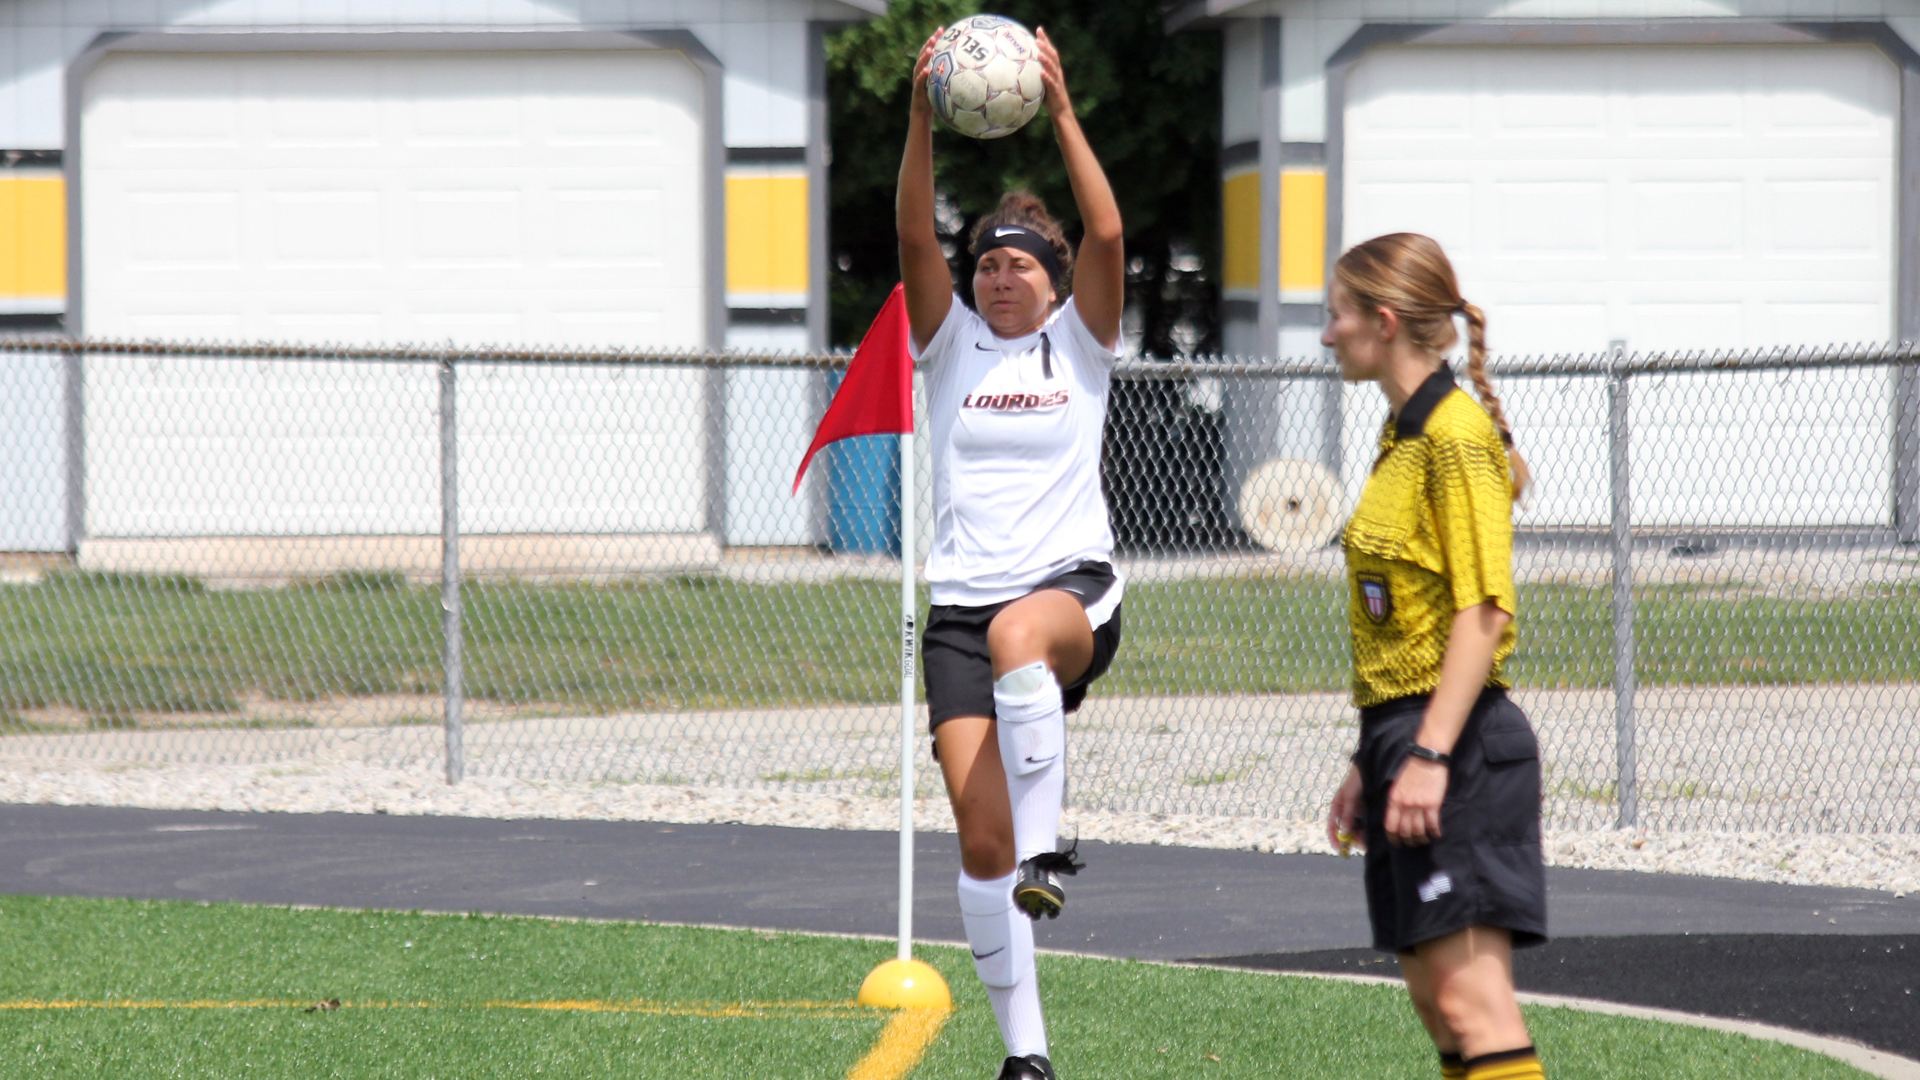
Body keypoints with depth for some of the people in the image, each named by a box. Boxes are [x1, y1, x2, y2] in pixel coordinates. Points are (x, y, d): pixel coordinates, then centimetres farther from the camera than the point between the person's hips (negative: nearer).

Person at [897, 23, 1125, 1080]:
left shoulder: (1078, 344, 7)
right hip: (962, 604, 2)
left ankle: (1048, 847, -32)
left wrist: (1061, 111, -15)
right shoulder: (951, 343, 10)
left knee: (1019, 636, -41)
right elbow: (915, 239, -5)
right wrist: (922, 116, -17)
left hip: (1075, 589, -2)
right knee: (977, 836, -7)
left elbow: (1106, 237, -8)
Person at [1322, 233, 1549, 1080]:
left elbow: (1484, 612, -18)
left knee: (1470, 1001, -14)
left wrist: (1431, 754, -23)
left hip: (1457, 742, -10)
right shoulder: (1403, 436, 17)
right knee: (1434, 998, 8)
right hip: (1404, 731, 10)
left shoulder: (1456, 434, -12)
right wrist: (1371, 764, 22)